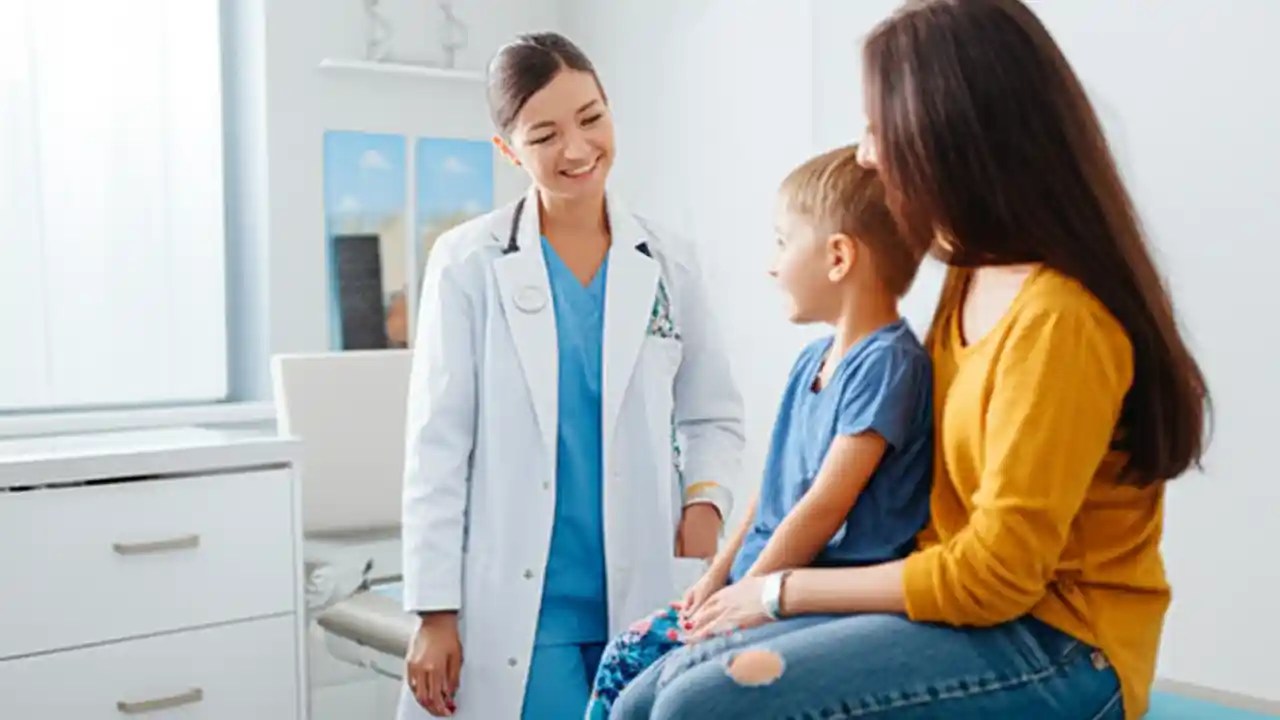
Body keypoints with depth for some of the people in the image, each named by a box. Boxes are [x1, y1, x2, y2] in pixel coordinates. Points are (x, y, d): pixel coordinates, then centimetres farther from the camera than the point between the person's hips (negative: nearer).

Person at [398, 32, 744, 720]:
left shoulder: (668, 263, 5)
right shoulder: (469, 262, -3)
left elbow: (713, 415, 14)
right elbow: (437, 444, -3)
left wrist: (704, 499, -6)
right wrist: (434, 610, -6)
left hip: (638, 598, 3)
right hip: (514, 605, -2)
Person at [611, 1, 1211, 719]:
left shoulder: (1057, 318, -20)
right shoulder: (973, 279, 6)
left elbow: (995, 573, -18)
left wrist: (785, 591, -9)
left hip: (1055, 647, -8)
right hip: (959, 602, 8)